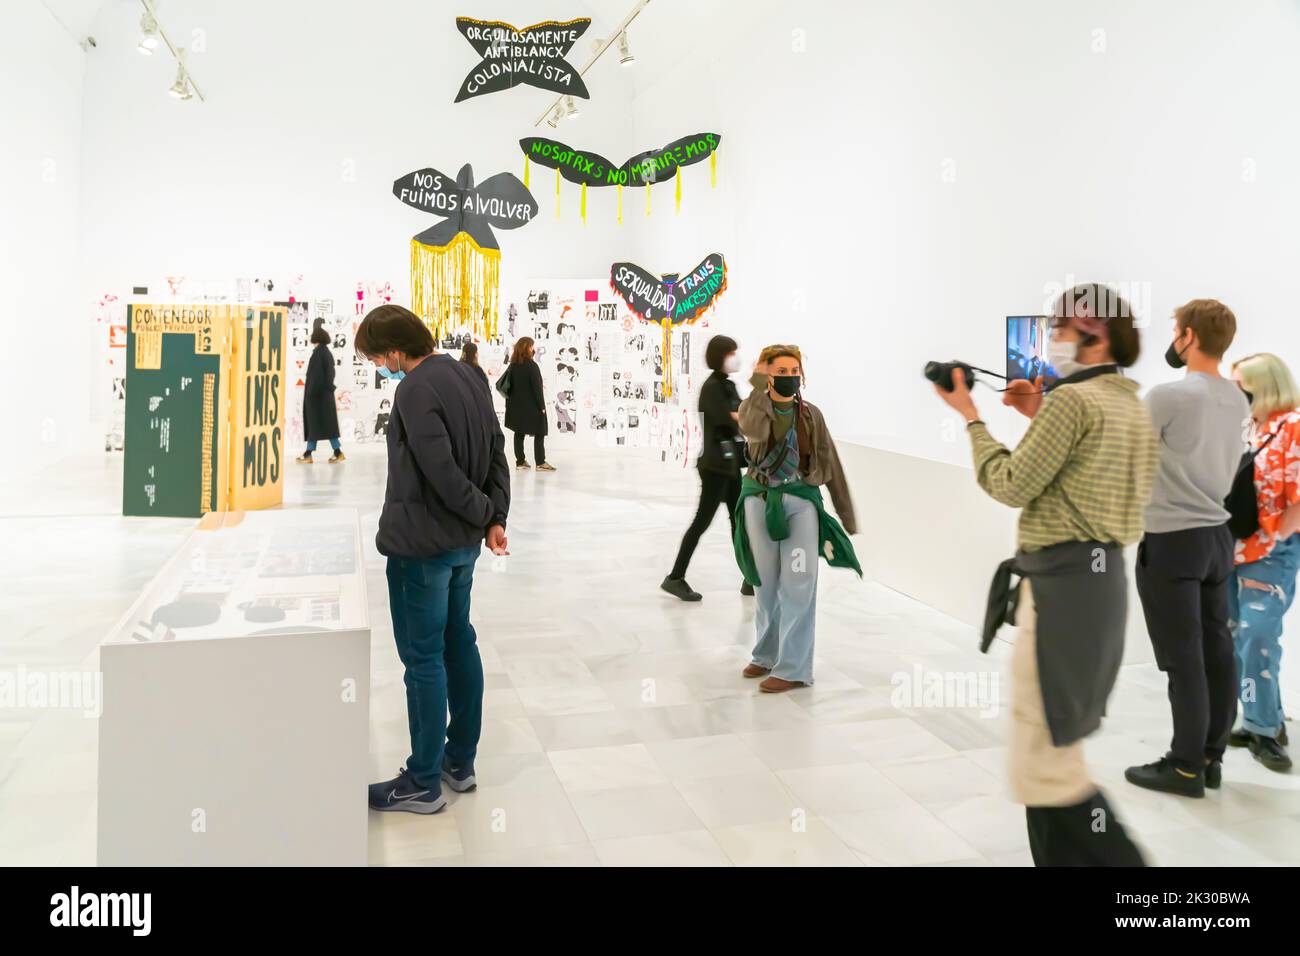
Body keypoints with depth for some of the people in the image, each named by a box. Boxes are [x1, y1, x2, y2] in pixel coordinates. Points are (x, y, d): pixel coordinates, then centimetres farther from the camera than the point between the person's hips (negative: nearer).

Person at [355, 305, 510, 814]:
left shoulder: (415, 389, -19)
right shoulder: (466, 375, 9)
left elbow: (440, 471, -23)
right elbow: (497, 451, 9)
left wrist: (484, 514, -8)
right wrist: (495, 517, 5)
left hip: (421, 544, -9)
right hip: (464, 542, 9)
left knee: (423, 659, 0)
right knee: (459, 644, 16)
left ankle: (423, 783, 12)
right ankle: (460, 761, 28)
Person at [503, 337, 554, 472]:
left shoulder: (512, 366, 5)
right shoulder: (532, 366, -14)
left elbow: (509, 385, 8)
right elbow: (537, 387, -16)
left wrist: (510, 403, 14)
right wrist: (542, 406, -10)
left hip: (517, 405, 6)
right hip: (531, 405, -6)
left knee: (519, 433, 10)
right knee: (539, 433, 1)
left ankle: (520, 461, 11)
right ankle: (540, 462, -1)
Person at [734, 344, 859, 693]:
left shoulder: (811, 414, 2)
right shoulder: (754, 407, 1)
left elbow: (830, 463, 4)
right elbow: (754, 430, -24)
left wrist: (846, 511, 4)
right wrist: (758, 385, -17)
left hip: (801, 500, -1)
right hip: (760, 500, 1)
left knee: (798, 584, -5)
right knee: (765, 583, 12)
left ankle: (793, 668, 1)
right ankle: (767, 654, 29)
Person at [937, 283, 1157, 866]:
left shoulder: (1071, 399, -13)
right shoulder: (1132, 406, 16)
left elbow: (1012, 486, -12)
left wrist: (970, 416, -3)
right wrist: (1039, 419, 16)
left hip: (1063, 581, -10)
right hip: (1101, 574, 10)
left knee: (1044, 758, -3)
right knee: (1054, 748, 16)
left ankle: (1117, 858, 2)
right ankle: (1062, 857, 23)